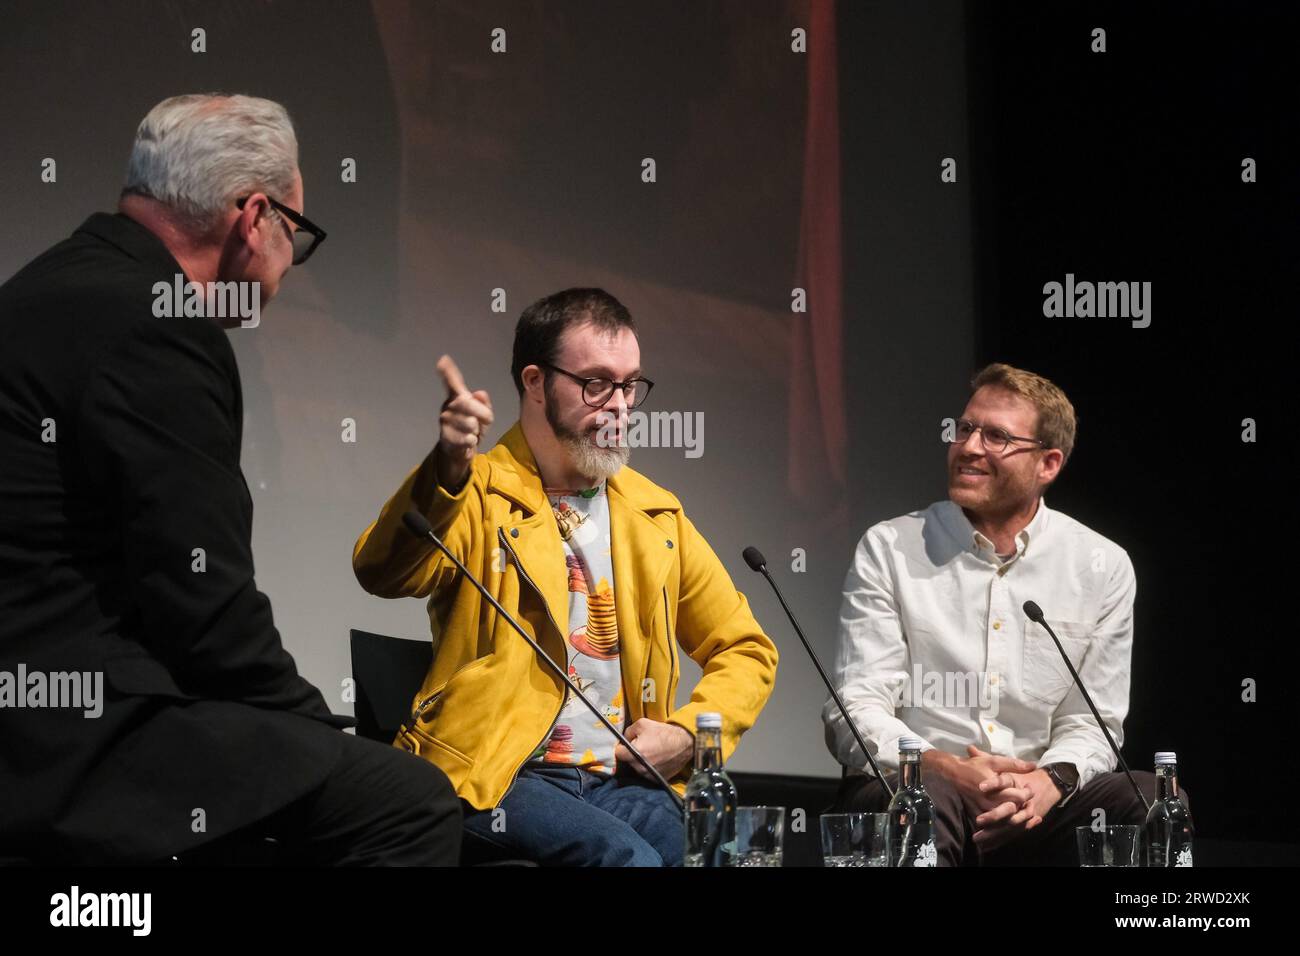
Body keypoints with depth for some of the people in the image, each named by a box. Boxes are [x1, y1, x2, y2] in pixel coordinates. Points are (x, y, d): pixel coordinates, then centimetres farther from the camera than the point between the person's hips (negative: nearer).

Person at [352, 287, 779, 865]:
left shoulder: (655, 515, 21)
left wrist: (686, 735, 5)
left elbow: (746, 650, 25)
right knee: (626, 856, -33)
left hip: (623, 780, 4)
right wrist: (448, 471, -34)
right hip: (498, 775, -4)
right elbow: (384, 573, -15)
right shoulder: (476, 497, 6)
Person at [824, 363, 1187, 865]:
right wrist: (945, 769, -23)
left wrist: (1051, 781, -16)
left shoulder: (1103, 568, 9)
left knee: (1156, 799, -24)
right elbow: (855, 712, -4)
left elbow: (1091, 724, 8)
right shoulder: (888, 549, 3)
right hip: (913, 784, -3)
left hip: (1039, 804, 3)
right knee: (924, 805, -38)